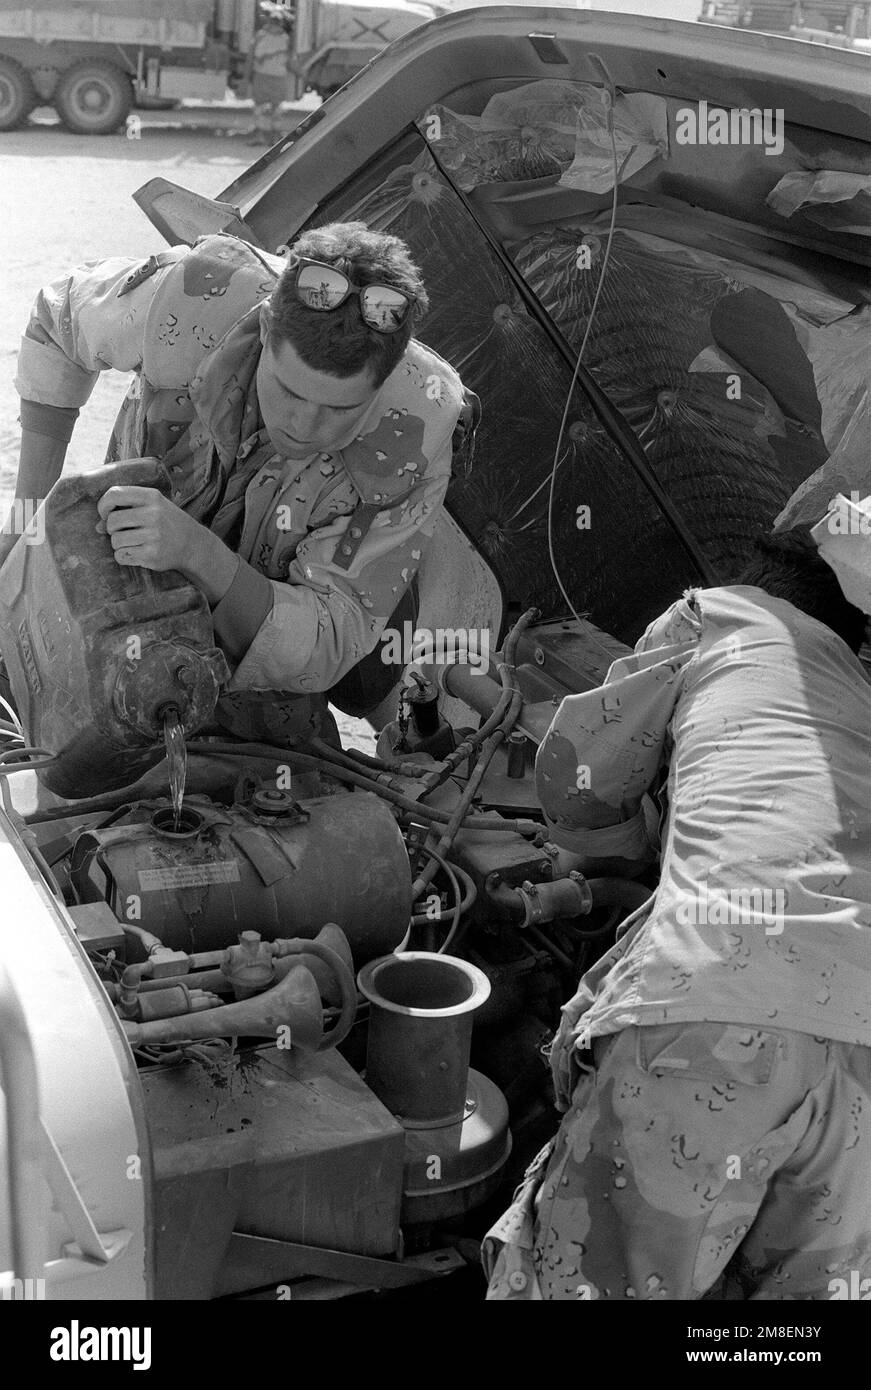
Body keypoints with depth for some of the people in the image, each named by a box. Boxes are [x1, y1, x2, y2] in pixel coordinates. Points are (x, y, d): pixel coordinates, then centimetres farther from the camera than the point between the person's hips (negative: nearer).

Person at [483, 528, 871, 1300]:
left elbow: (575, 775, 22)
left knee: (584, 1274, 4)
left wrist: (637, 851, 40)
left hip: (713, 996, -5)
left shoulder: (718, 615, 22)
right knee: (807, 1280, 18)